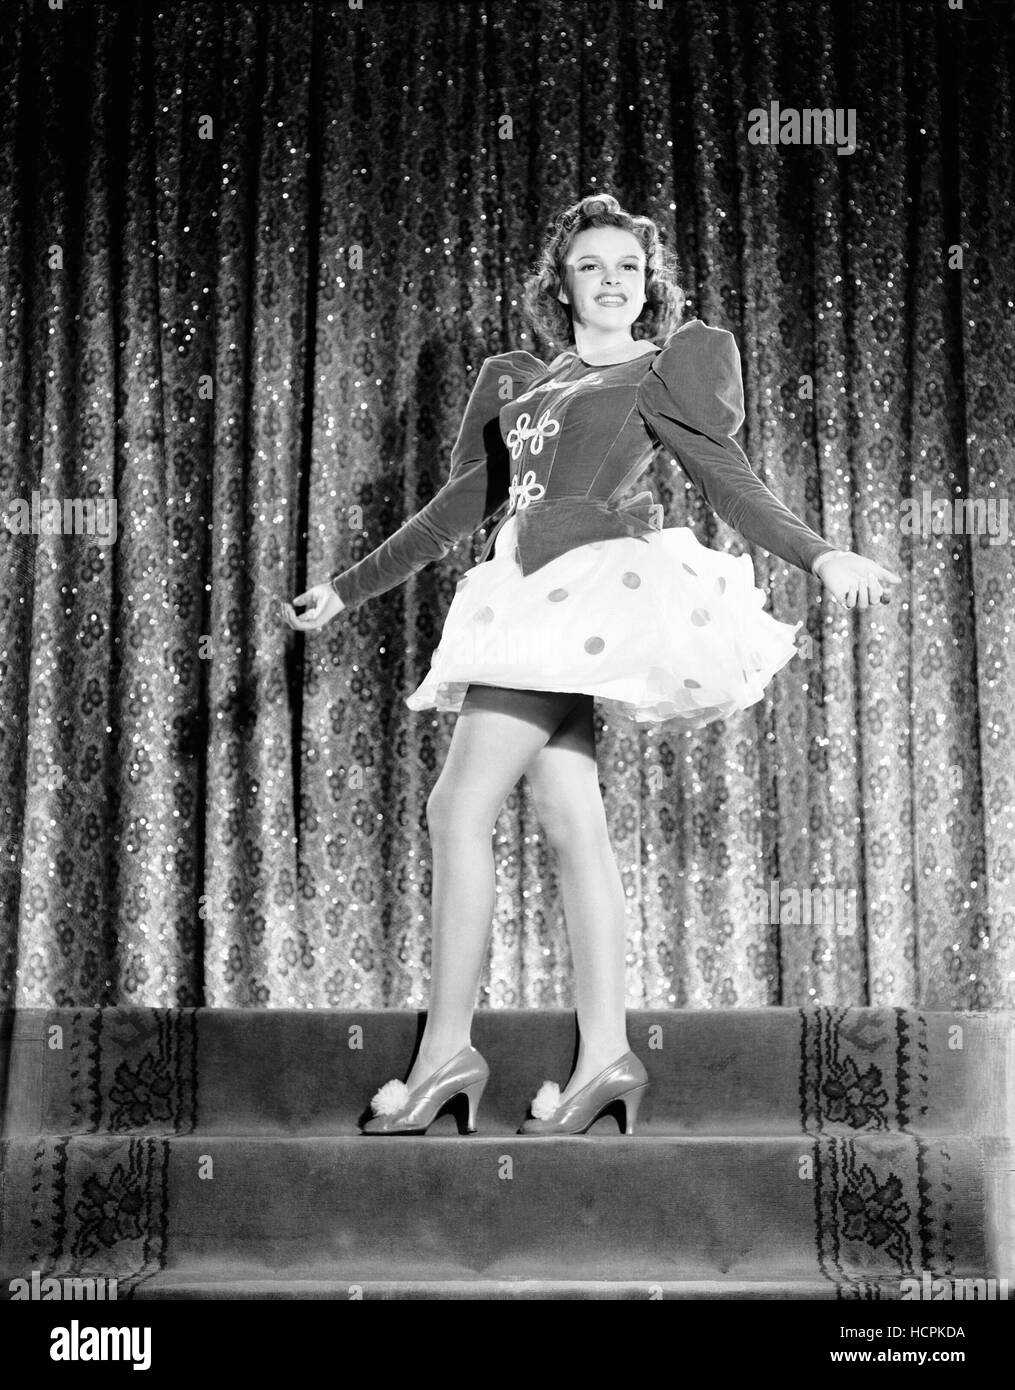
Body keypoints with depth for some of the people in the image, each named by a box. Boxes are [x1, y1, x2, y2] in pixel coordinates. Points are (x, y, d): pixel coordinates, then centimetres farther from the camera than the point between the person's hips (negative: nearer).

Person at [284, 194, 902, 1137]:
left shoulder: (666, 370, 8)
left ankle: (446, 1050, -7)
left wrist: (821, 556, -13)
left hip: (581, 589, -6)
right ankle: (605, 1056, 3)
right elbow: (457, 509, 25)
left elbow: (731, 485, 2)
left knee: (459, 807, -12)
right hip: (531, 599, 6)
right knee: (572, 825, 1)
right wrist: (345, 590, 26)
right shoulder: (515, 382, 23)